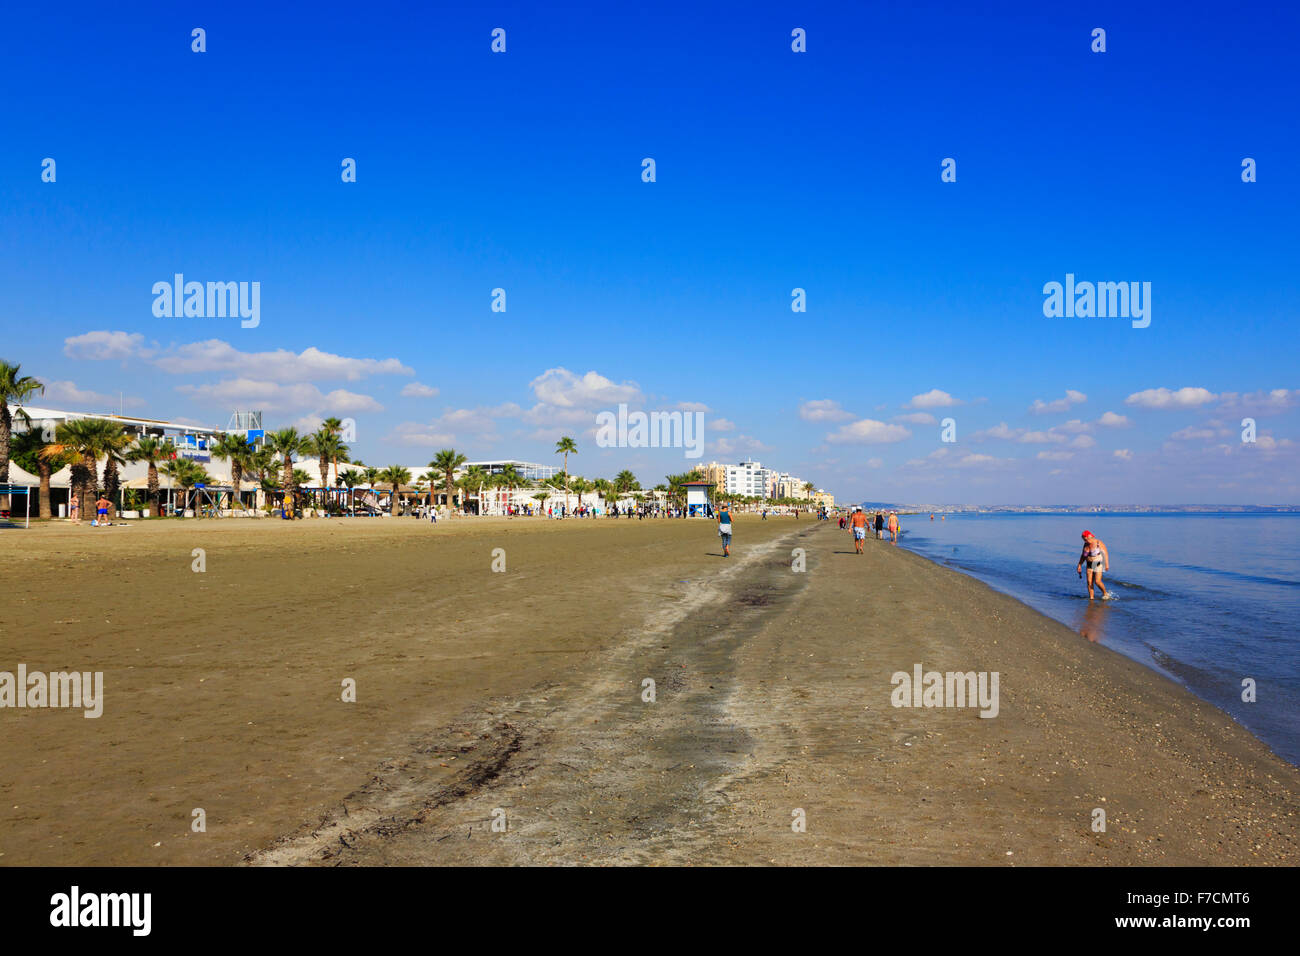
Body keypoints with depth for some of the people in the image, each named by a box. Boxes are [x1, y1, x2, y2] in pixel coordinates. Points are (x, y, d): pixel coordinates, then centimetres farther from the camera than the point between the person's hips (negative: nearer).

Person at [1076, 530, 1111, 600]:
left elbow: (1106, 553, -16)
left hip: (1098, 564, -6)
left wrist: (1107, 564, -24)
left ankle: (1105, 593, 11)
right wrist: (1079, 565, 9)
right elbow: (1083, 556, 13)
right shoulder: (1086, 545, 4)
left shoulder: (1099, 543, -14)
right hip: (1090, 565, 6)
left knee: (1097, 582, -13)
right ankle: (1091, 597, 1)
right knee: (1089, 582, -4)